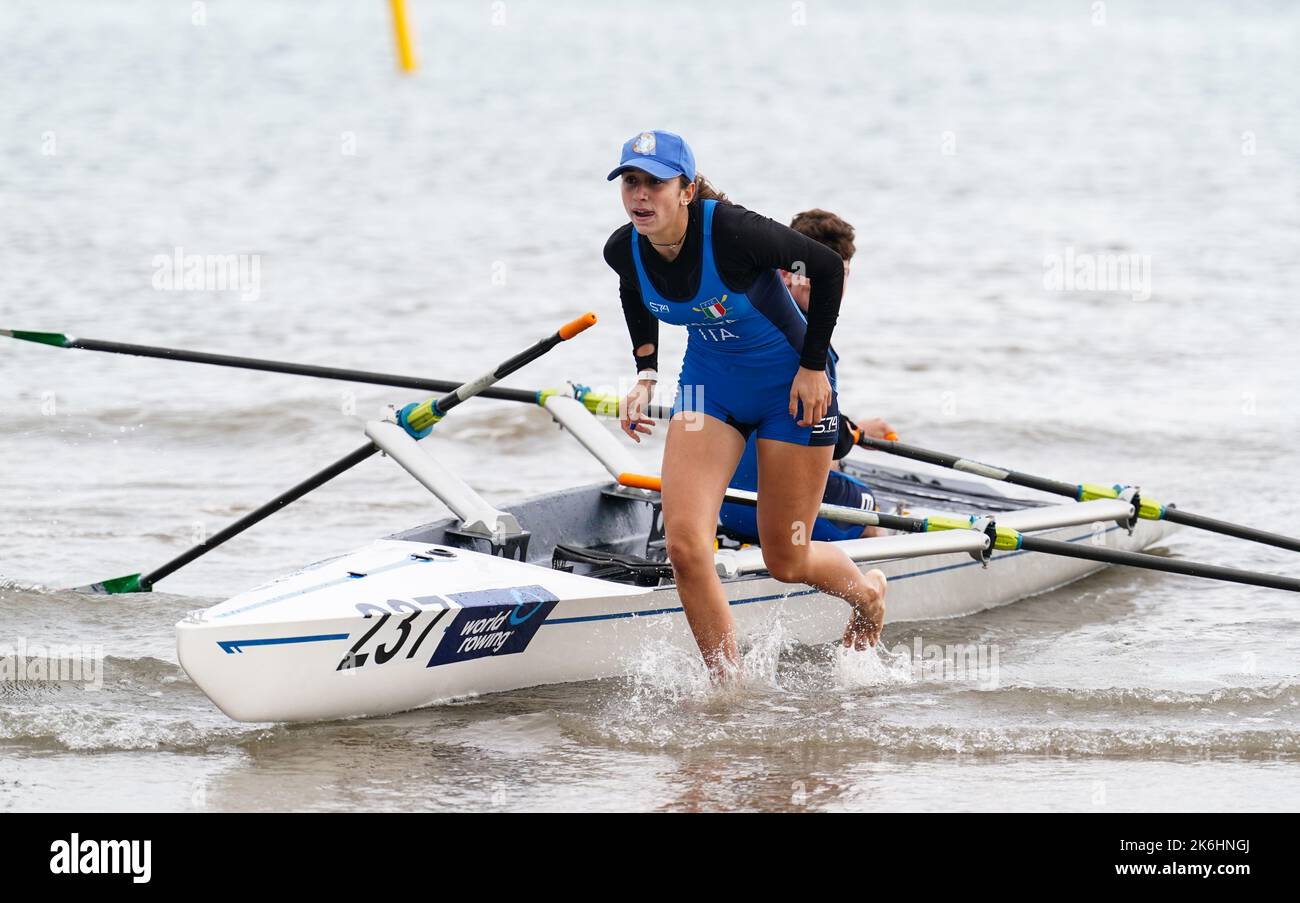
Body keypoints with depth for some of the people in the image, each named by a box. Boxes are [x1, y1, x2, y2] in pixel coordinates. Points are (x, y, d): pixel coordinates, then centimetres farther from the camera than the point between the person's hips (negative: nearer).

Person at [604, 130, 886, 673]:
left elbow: (827, 267, -17)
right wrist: (645, 374, 3)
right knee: (684, 544, -14)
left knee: (785, 562, 6)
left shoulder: (732, 232, -31)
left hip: (790, 385, -5)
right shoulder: (623, 250, -14)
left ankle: (866, 591, 41)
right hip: (708, 383, 5)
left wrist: (814, 366, -14)